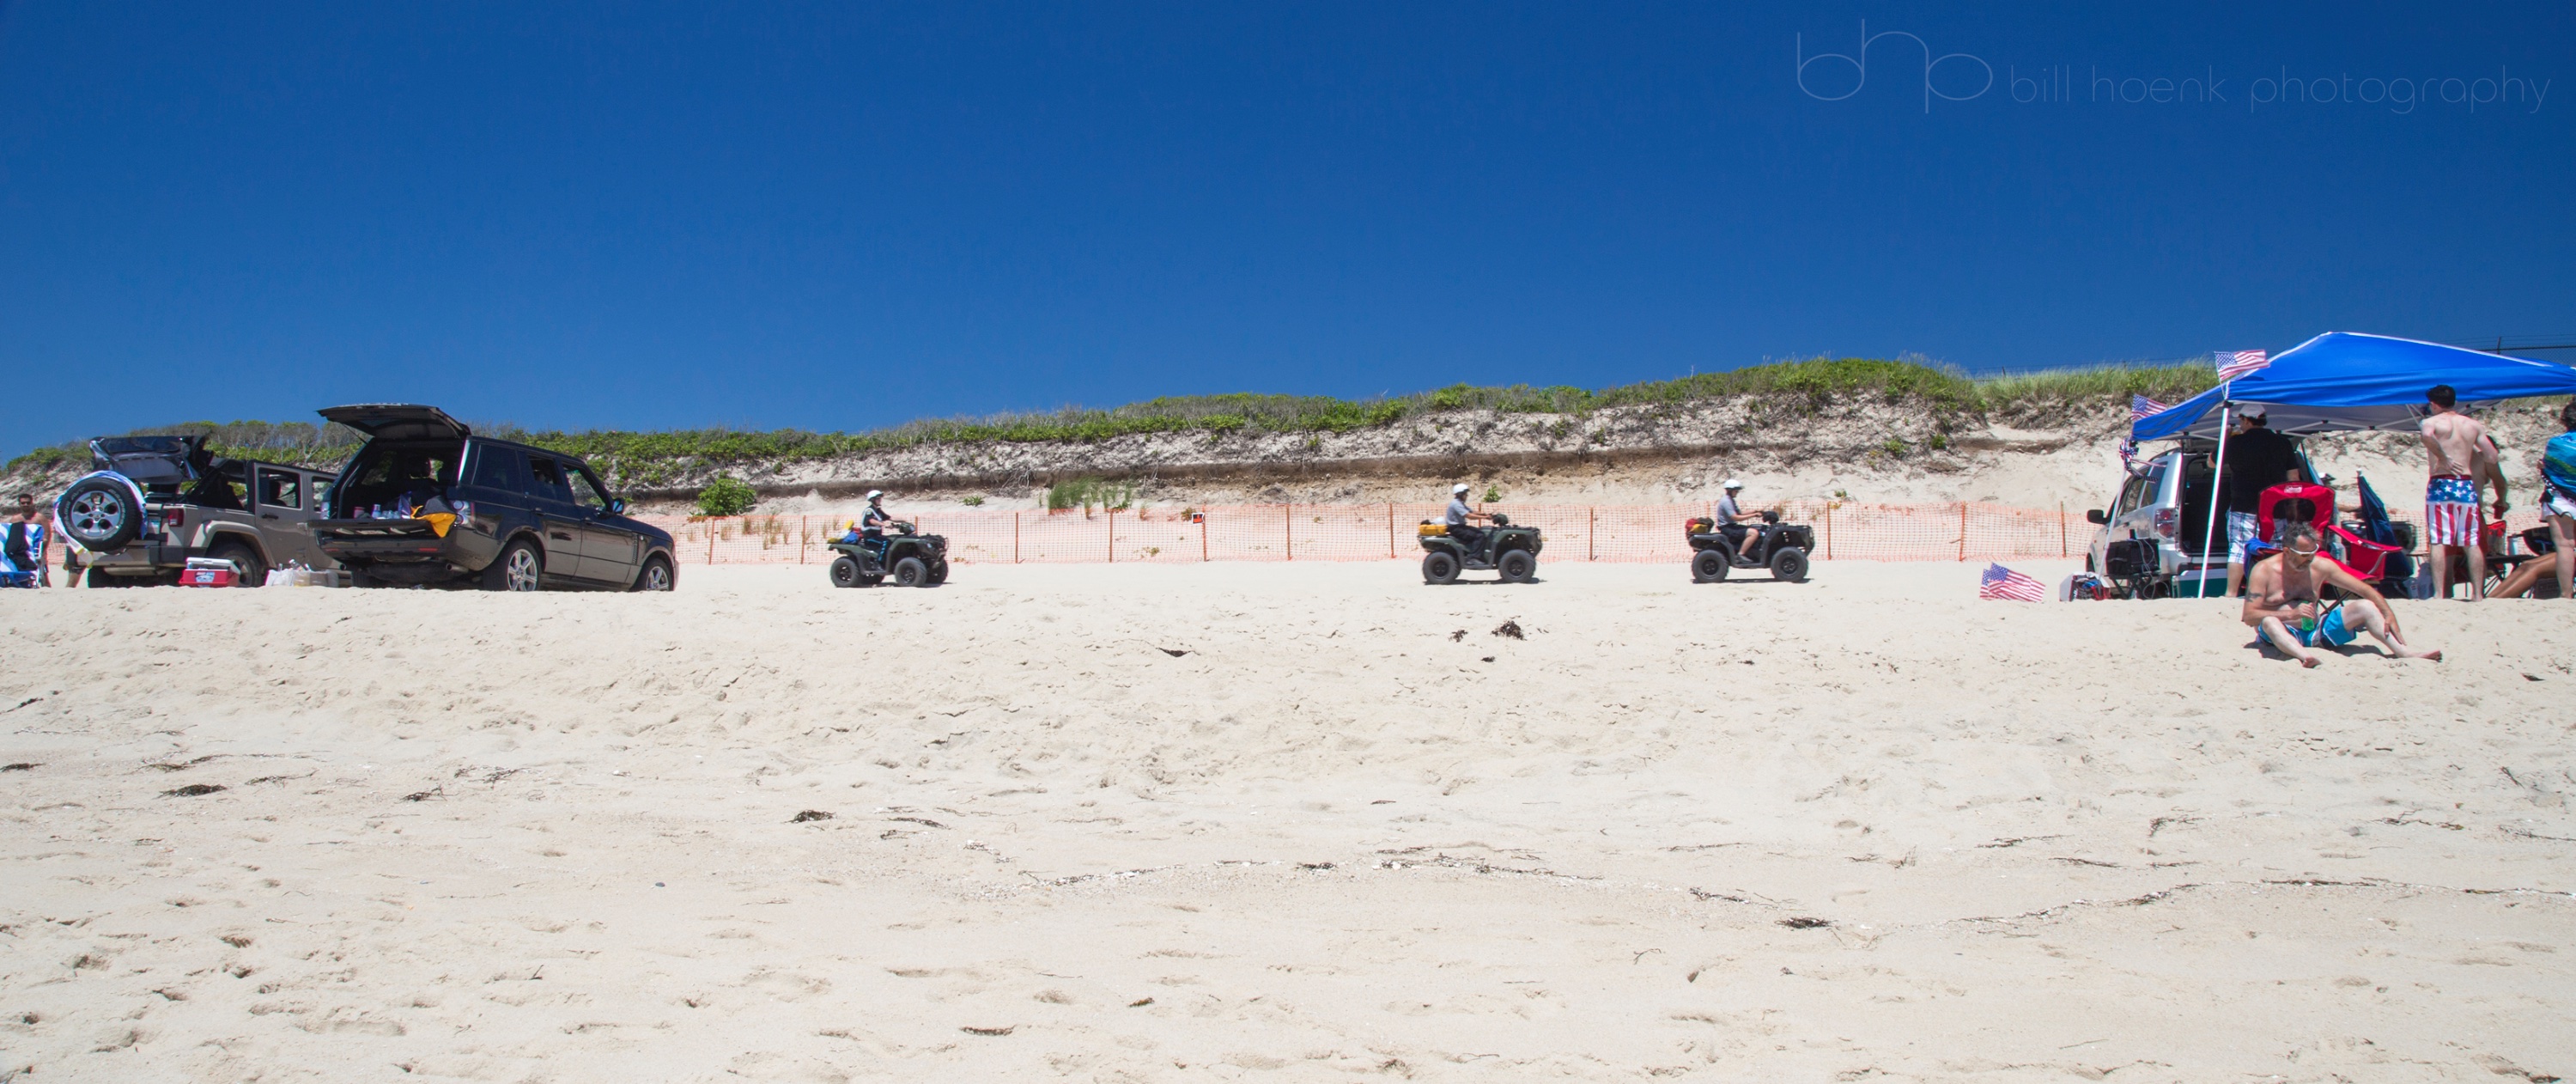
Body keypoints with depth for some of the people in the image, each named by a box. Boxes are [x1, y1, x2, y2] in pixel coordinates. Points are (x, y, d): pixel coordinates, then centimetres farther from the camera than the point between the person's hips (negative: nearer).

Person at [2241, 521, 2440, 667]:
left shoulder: (2321, 566, 4)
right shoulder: (2264, 571, -8)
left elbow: (2363, 589, 6)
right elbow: (2249, 616, -15)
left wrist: (2389, 615, -7)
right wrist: (2291, 614, -24)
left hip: (2315, 630, 5)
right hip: (2285, 634, -5)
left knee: (2365, 606, -10)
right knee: (2270, 622, -39)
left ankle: (2405, 652, -27)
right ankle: (2304, 655, -65)